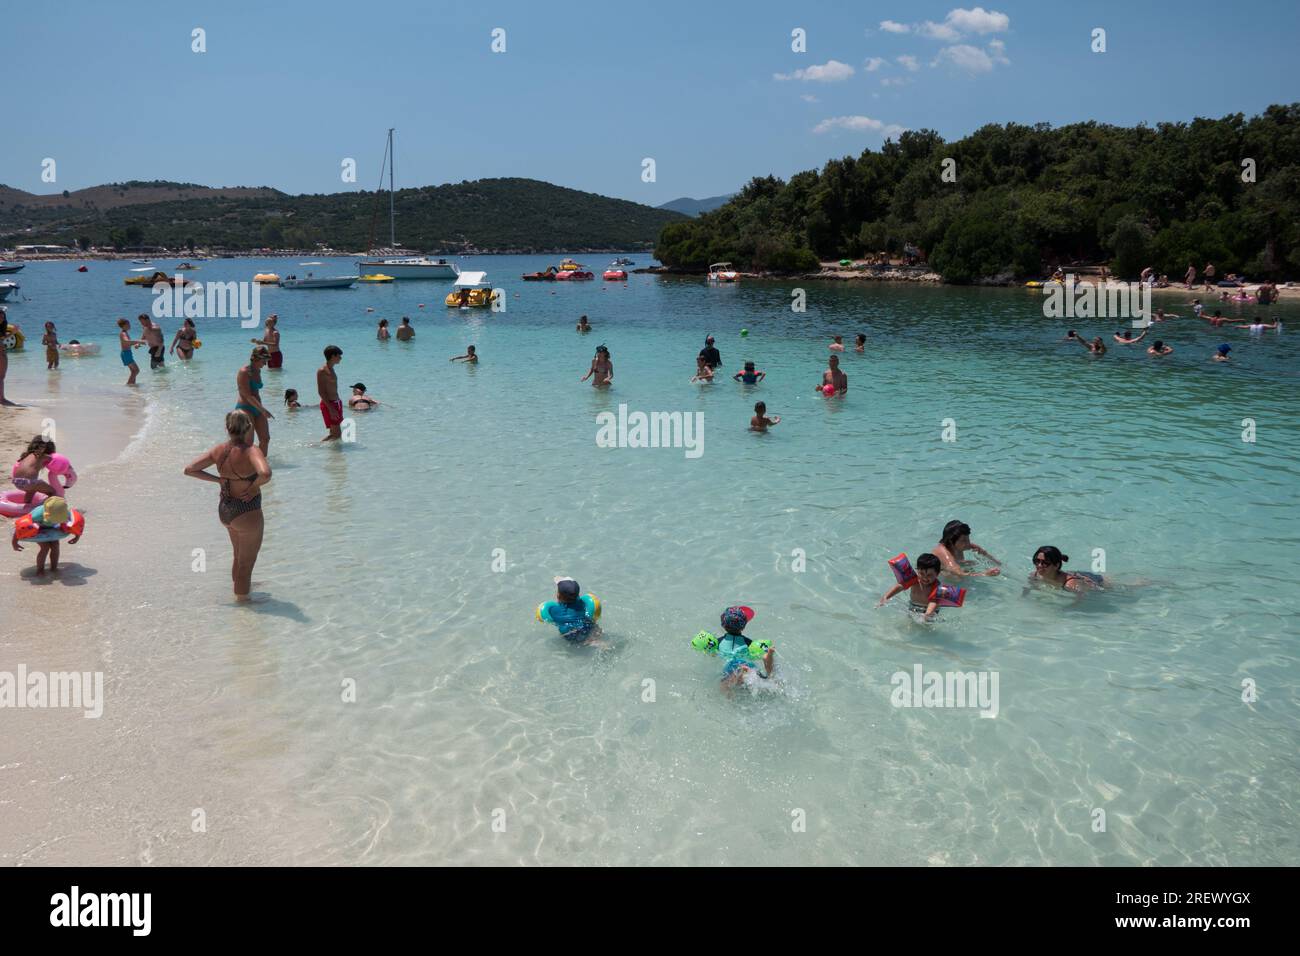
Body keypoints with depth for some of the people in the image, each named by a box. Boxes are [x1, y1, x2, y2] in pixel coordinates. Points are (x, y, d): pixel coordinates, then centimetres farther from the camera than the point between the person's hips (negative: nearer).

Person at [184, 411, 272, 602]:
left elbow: (189, 469, 1)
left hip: (224, 510, 7)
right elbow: (265, 474, -43)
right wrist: (253, 486, -23)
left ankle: (243, 588, 51)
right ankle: (242, 600, 23)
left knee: (239, 556, 31)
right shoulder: (250, 452, -24)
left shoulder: (219, 450, -4)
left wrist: (218, 479, 1)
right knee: (246, 564, 11)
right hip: (247, 512, -7)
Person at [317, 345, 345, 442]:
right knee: (337, 434, -11)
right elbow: (321, 392, -19)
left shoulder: (331, 369, 14)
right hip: (328, 405, -10)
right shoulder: (322, 371, -14)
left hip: (335, 403, 10)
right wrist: (331, 409, -24)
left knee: (334, 433, 12)